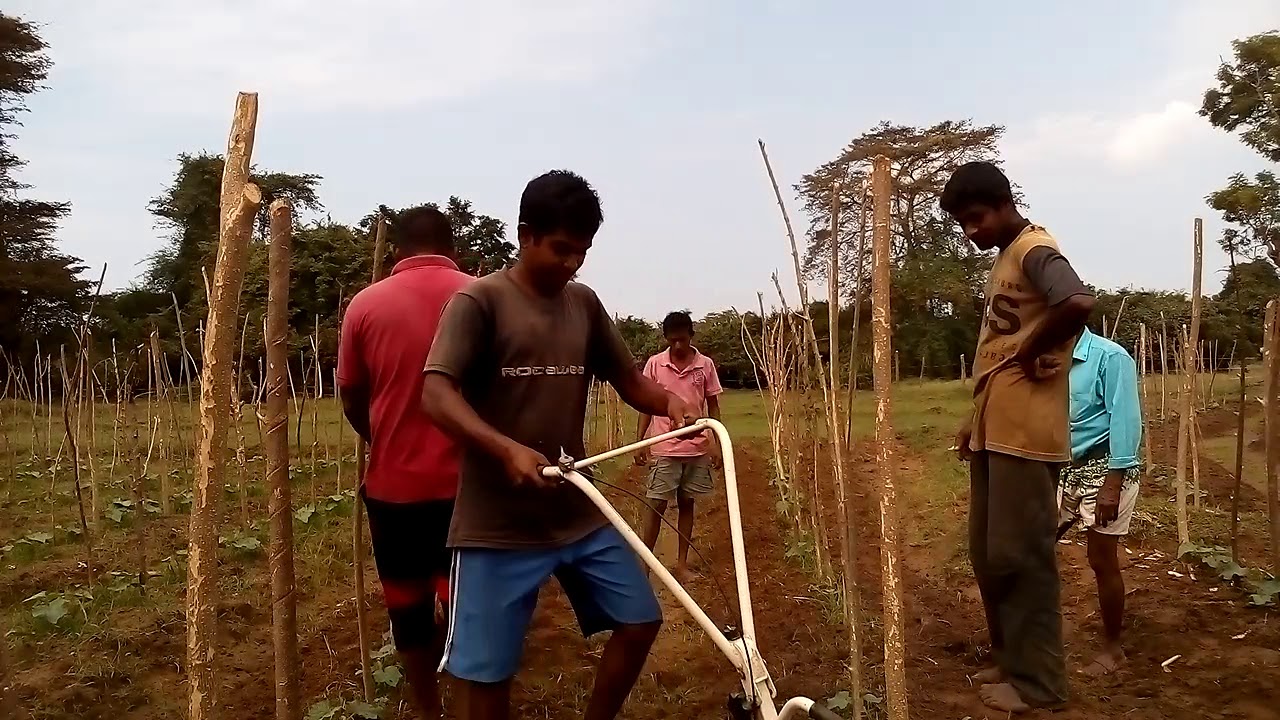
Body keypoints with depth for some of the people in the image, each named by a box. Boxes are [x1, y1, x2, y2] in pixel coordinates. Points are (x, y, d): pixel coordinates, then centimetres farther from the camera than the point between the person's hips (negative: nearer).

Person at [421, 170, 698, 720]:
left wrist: (668, 401, -11)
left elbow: (628, 379, 12)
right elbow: (436, 393, -19)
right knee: (487, 673, 3)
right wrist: (506, 448, -35)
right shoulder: (480, 300, -9)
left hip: (579, 513, 6)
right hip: (498, 523, -5)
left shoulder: (585, 304, 8)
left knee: (641, 622, 10)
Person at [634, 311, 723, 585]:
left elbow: (713, 406, 5)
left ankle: (682, 563, 19)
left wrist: (717, 442, 0)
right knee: (657, 505, 1)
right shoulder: (654, 364, -3)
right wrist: (639, 442, -1)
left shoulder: (705, 365, 0)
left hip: (697, 448, 1)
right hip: (665, 448, -1)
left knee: (686, 504, 10)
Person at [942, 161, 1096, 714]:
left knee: (1020, 557, -2)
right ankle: (1011, 660, 27)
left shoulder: (1036, 251, -10)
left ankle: (1037, 682, 11)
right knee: (987, 555, 14)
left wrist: (1030, 351, -17)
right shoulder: (1004, 259, 19)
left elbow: (1078, 303, -31)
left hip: (1024, 434, -10)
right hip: (993, 432, 10)